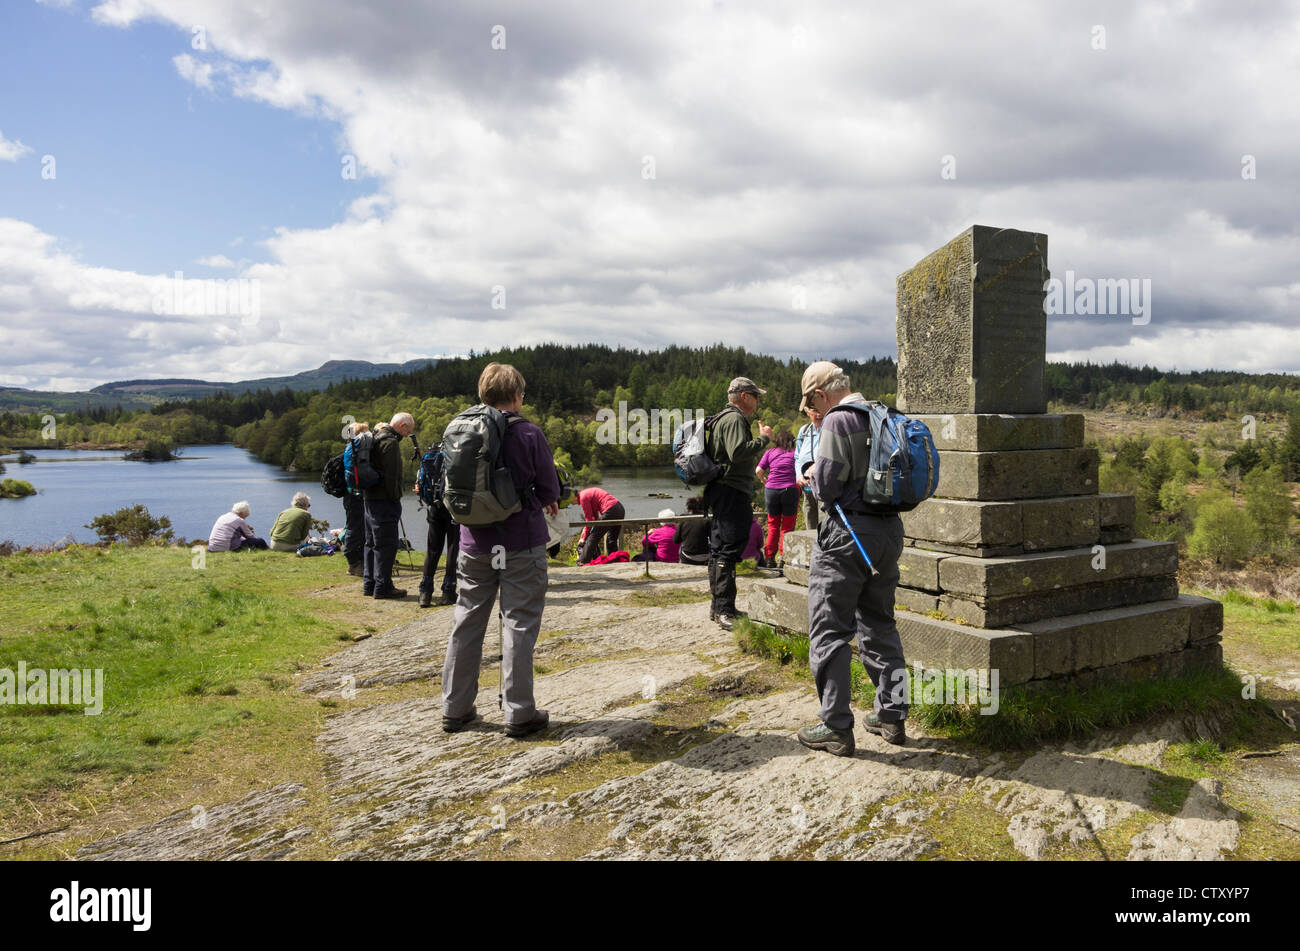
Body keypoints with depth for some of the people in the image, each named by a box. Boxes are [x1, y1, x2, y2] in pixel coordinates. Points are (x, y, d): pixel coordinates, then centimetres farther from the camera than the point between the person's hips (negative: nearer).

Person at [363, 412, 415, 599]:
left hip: (370, 498, 10)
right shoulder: (390, 442, -14)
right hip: (384, 501, -10)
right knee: (386, 544, -6)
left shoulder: (376, 437, 18)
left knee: (372, 543, 15)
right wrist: (395, 498, -12)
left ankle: (369, 584, 22)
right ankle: (382, 587, -4)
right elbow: (391, 475, -19)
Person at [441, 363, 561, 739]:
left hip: (475, 543, 4)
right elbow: (550, 490, -6)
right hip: (521, 544, -4)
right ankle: (519, 713, 7)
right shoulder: (528, 434, -10)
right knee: (519, 624, 3)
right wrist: (546, 501, 16)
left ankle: (455, 708, 21)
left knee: (467, 623, 13)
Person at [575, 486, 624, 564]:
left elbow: (589, 520, -4)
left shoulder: (583, 498, -6)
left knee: (593, 537, -3)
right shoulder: (587, 493, 23)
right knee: (611, 540, 20)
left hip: (610, 511, -10)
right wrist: (585, 530, 23)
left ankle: (582, 562, -2)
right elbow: (595, 516, 26)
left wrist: (584, 538, 5)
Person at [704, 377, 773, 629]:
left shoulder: (726, 418, 23)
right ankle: (724, 610, -12)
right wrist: (763, 438, -15)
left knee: (720, 549, 13)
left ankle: (718, 607, 21)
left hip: (722, 492, 11)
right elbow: (738, 452, -25)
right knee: (728, 549, -12)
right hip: (731, 493, -11)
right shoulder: (735, 419, -11)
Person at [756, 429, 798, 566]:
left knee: (773, 525, 13)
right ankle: (784, 558, 0)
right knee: (787, 526, 5)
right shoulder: (796, 453, 7)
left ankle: (770, 557, 9)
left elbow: (758, 471, 3)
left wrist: (765, 481, 19)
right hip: (790, 490, -1)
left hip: (771, 490, 1)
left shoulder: (770, 452, 9)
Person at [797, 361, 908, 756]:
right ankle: (892, 716, 23)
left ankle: (837, 727, 4)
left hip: (847, 534, -8)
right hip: (889, 530, 8)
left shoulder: (837, 422, -14)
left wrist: (813, 475, 4)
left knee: (829, 630, 0)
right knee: (880, 624, 18)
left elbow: (826, 487, -17)